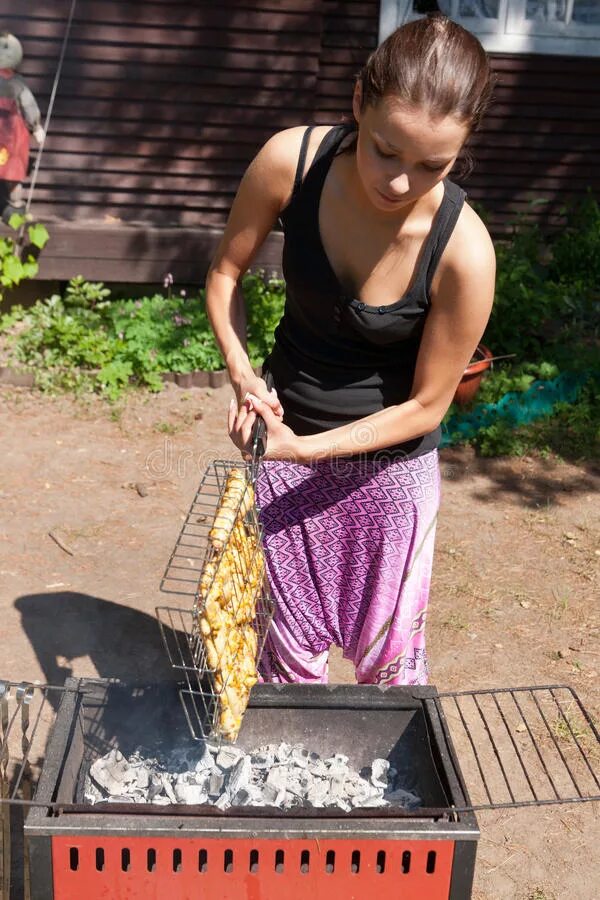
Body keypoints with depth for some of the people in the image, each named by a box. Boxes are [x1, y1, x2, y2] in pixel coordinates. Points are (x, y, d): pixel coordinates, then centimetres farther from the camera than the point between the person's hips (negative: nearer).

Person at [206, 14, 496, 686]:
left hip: (390, 465, -2)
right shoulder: (292, 160, -21)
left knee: (387, 658, 13)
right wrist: (242, 374, -19)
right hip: (285, 435, 2)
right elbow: (226, 271, -4)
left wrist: (302, 447, -23)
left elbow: (426, 405, -16)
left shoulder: (462, 251, -27)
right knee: (289, 645, 15)